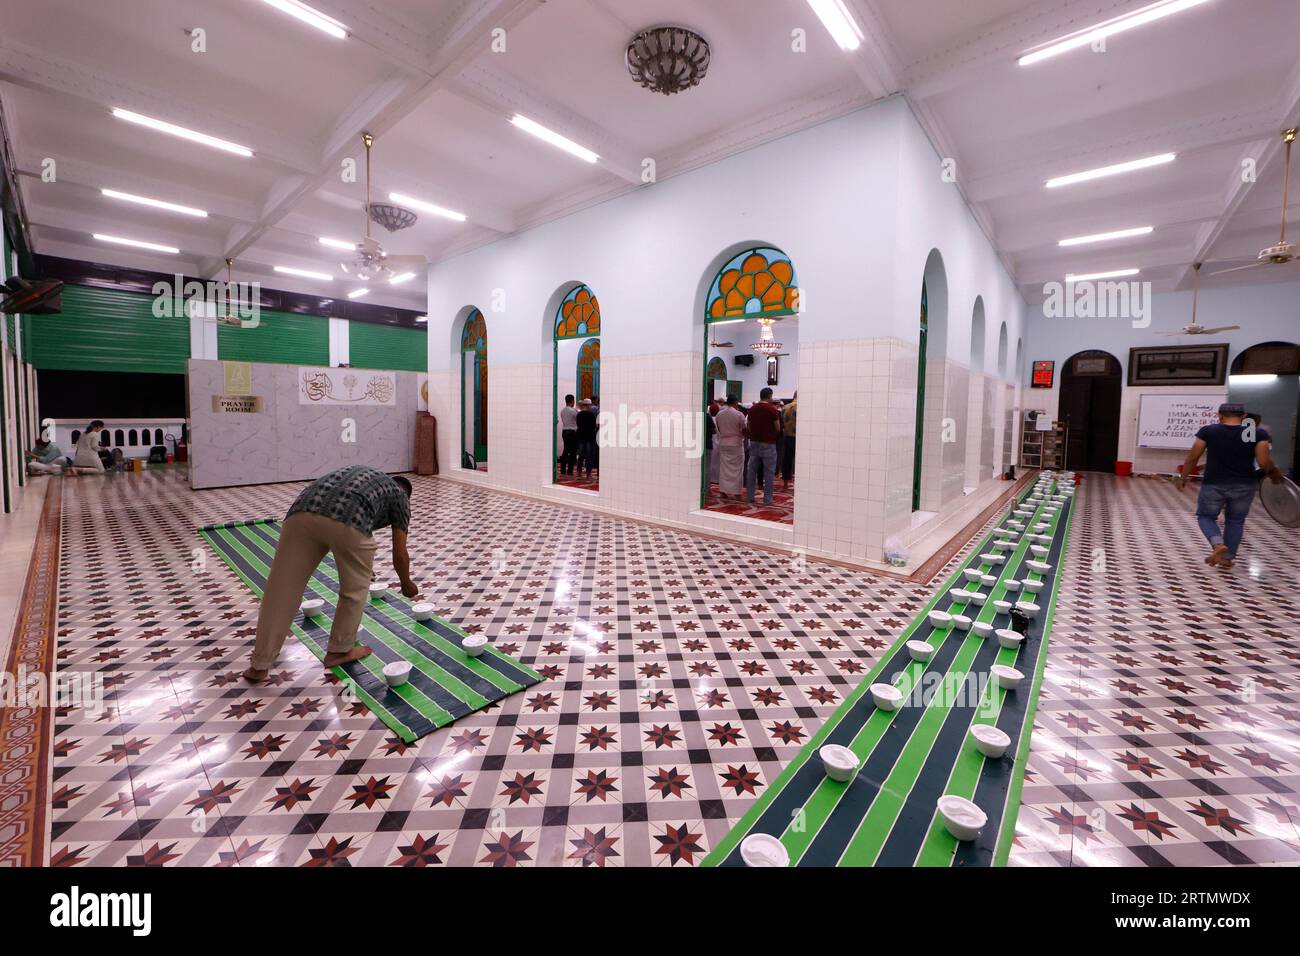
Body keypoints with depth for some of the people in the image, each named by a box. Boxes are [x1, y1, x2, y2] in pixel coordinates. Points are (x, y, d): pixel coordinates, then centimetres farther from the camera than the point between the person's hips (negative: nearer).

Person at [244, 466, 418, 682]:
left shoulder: (363, 473, 43)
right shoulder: (400, 496, 27)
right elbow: (399, 555, 24)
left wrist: (360, 565, 65)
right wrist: (407, 584, 43)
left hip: (303, 511, 5)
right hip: (348, 519, -5)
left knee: (282, 589, 15)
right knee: (355, 588, 20)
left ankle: (260, 665, 23)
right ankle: (340, 650, 30)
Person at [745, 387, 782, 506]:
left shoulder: (752, 408, 6)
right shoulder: (772, 409, -9)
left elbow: (748, 427, 10)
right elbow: (778, 429, -6)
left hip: (754, 442, 5)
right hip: (768, 444, -5)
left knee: (751, 470, 10)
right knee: (769, 472, 2)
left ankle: (749, 497, 13)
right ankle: (767, 499, 4)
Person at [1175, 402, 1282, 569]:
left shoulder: (1208, 431, -5)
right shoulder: (1258, 433, -4)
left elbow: (1193, 457, -2)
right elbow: (1264, 463, -9)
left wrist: (1183, 477, 9)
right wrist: (1275, 473, 13)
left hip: (1213, 485, -2)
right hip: (1244, 486, 2)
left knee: (1206, 516, 15)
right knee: (1235, 521, 18)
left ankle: (1218, 544, -11)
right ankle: (1227, 558, 21)